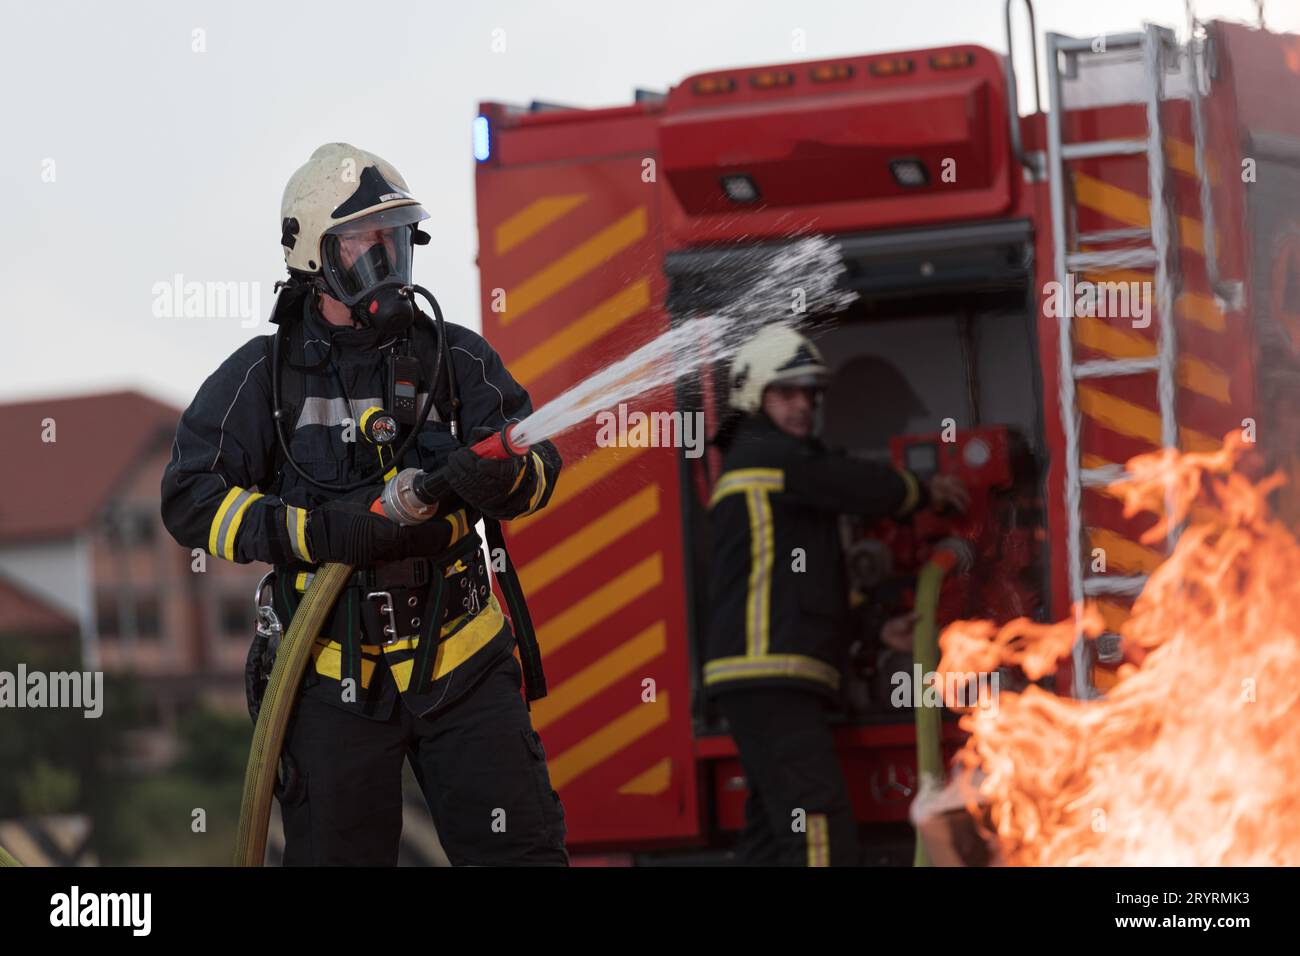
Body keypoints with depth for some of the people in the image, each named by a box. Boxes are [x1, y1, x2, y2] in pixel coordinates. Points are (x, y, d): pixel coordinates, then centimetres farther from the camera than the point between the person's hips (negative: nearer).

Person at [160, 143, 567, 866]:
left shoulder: (456, 358, 3)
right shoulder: (265, 375, -2)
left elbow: (541, 464, 1)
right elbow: (192, 498, -6)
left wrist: (498, 477, -24)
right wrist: (315, 532, -20)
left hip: (462, 663, 1)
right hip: (336, 673, -1)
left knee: (523, 850, -2)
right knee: (338, 857, 6)